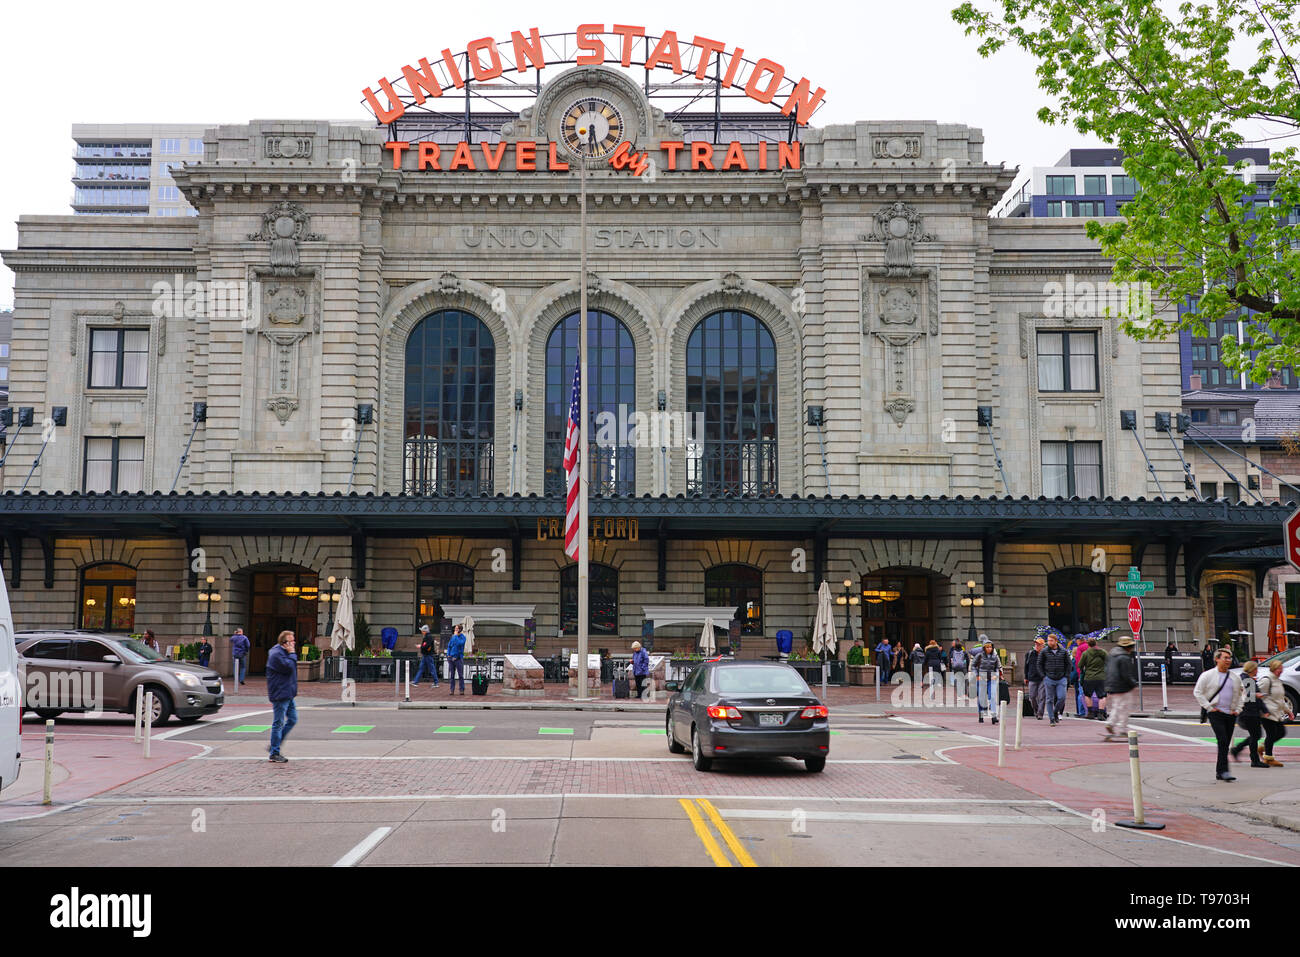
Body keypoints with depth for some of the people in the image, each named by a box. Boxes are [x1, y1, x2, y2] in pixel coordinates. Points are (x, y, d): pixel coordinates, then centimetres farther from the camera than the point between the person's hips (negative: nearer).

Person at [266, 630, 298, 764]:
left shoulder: (284, 652, 17)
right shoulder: (276, 654, -16)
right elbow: (289, 667, -24)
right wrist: (292, 654, -15)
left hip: (288, 694, 10)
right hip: (280, 694, -10)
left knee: (292, 719, 12)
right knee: (278, 723, -4)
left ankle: (274, 746, 21)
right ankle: (274, 753, 3)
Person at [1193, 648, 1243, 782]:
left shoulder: (1235, 678, 13)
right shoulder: (1208, 675, -2)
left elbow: (1241, 694, 25)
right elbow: (1198, 692, -2)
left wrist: (1238, 709, 12)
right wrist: (1209, 707, -8)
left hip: (1230, 714, 5)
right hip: (1216, 713, -5)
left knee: (1226, 744, 6)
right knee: (1223, 741, -17)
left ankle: (1219, 772, 15)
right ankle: (1224, 771, -19)